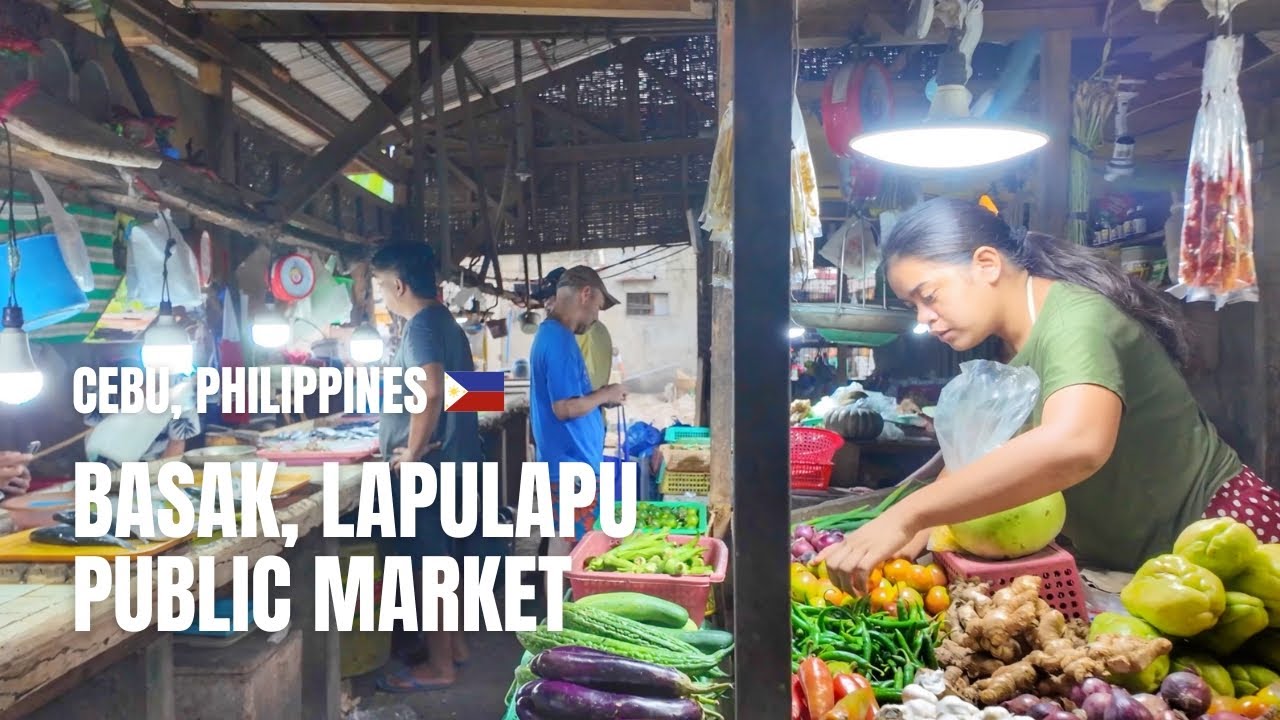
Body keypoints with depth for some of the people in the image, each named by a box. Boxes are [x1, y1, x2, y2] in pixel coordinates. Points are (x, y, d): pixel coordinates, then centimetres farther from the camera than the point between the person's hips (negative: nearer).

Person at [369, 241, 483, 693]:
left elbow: (431, 392, -31)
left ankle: (438, 666, 9)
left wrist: (412, 453, -21)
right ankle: (453, 643, 30)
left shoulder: (421, 326, -17)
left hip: (426, 468, -10)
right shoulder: (444, 322, 14)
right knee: (444, 558, 19)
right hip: (453, 460, 10)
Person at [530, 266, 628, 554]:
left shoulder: (550, 334, 13)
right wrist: (605, 395, -9)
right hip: (570, 465, -10)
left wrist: (600, 397, 10)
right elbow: (565, 408, -24)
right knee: (568, 547, -1)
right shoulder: (559, 339, -19)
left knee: (566, 544, 17)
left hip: (570, 461, 10)